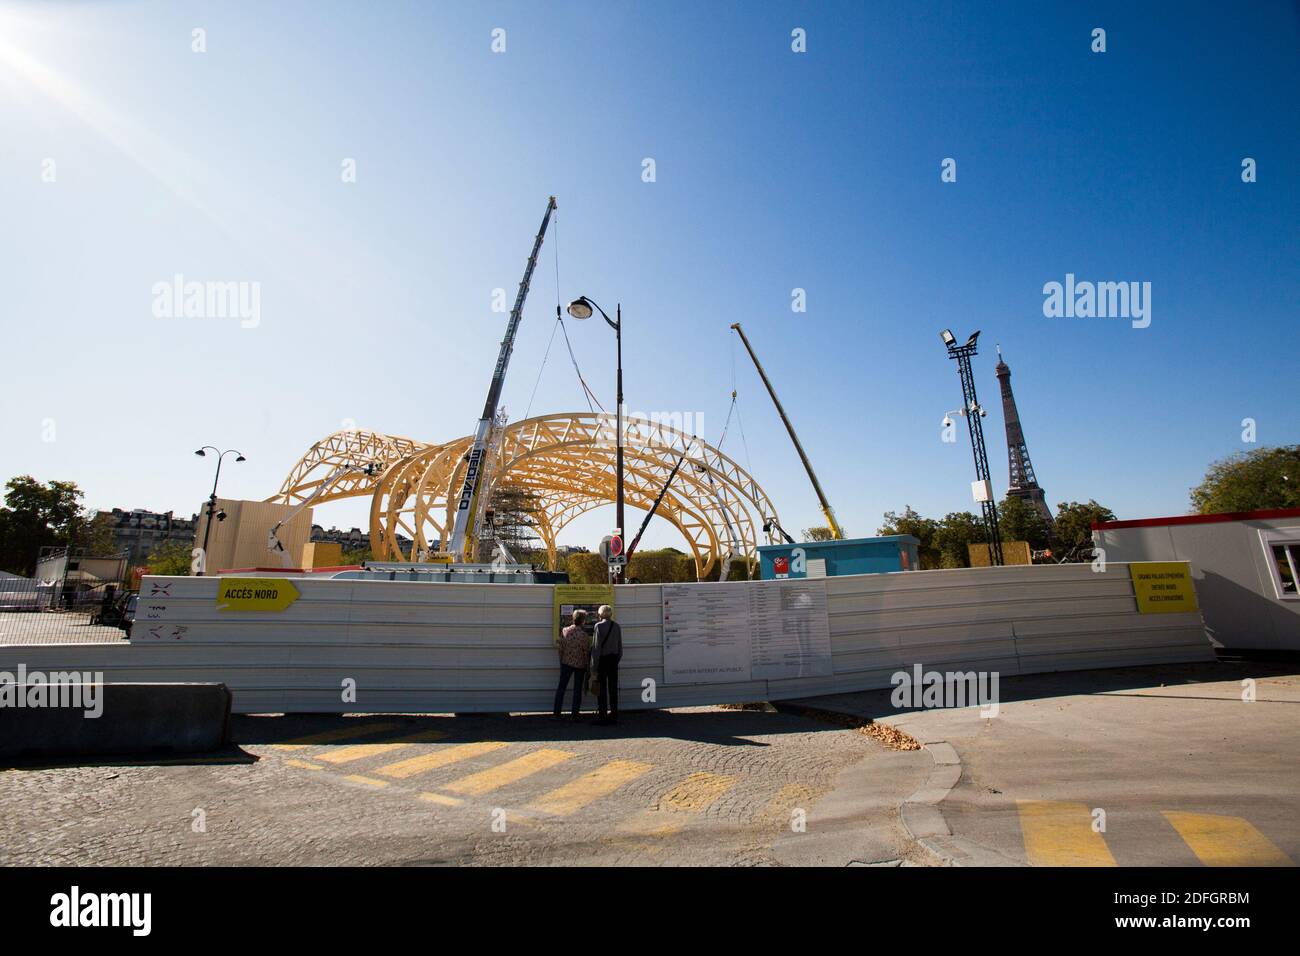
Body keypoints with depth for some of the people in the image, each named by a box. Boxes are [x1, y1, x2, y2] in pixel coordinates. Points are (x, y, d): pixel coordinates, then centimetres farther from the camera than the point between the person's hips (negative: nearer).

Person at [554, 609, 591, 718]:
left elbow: (561, 648, -1)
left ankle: (557, 712, 16)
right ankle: (575, 714, 14)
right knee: (577, 689, 10)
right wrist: (587, 666, 0)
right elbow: (586, 652, -14)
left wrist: (561, 662, 13)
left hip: (566, 662, 3)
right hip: (580, 664, -3)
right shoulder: (584, 635, -21)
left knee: (561, 687, 15)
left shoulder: (564, 631, -9)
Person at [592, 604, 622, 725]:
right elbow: (620, 646, 8)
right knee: (613, 687, 10)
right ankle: (614, 714, 14)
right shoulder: (617, 626, 5)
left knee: (602, 687, 2)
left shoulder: (599, 625, -10)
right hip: (614, 658, 5)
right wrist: (618, 658, 16)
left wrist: (595, 664, -10)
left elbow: (597, 646, -13)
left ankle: (602, 715, 5)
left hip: (602, 658, -5)